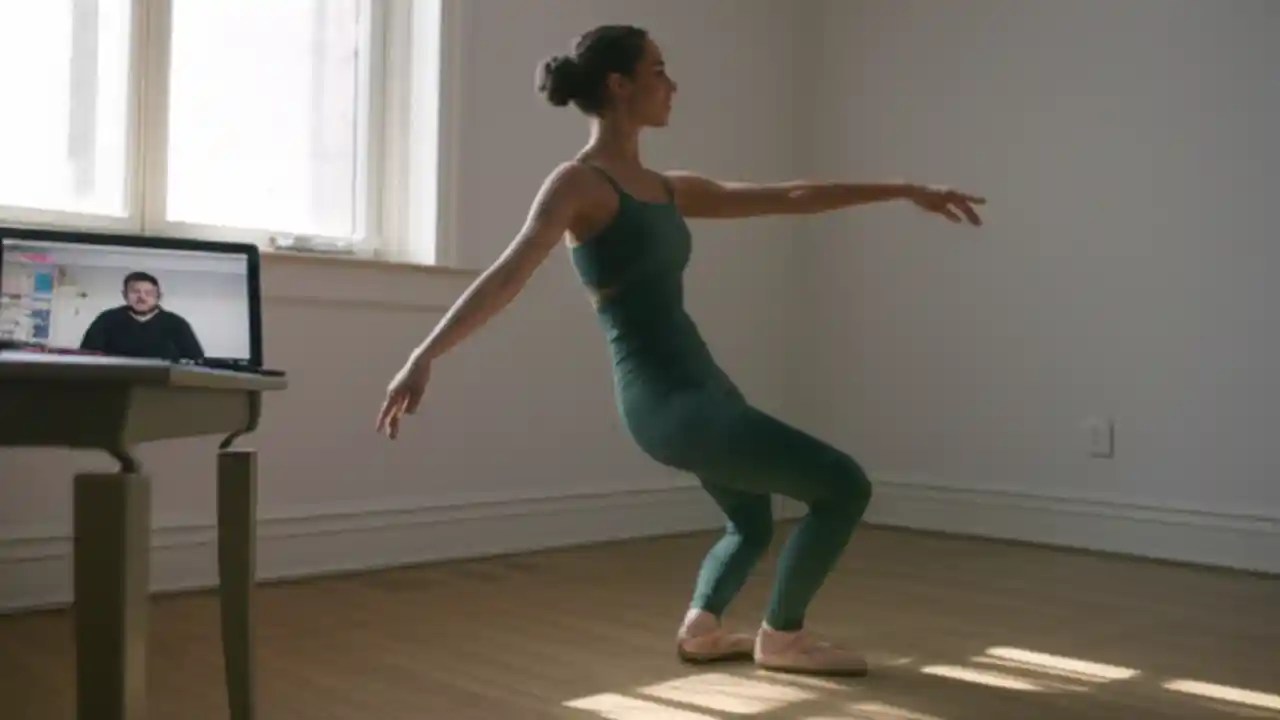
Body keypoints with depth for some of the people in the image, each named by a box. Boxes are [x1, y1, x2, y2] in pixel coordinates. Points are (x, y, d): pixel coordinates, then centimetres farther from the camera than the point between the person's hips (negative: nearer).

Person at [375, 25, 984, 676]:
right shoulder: (579, 183, -10)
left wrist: (905, 190, 19)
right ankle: (782, 636, 15)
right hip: (666, 399, -9)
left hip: (699, 384, 9)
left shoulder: (669, 189, 13)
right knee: (843, 486, -3)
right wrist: (423, 355, -35)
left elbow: (789, 198, 17)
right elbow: (506, 277, -22)